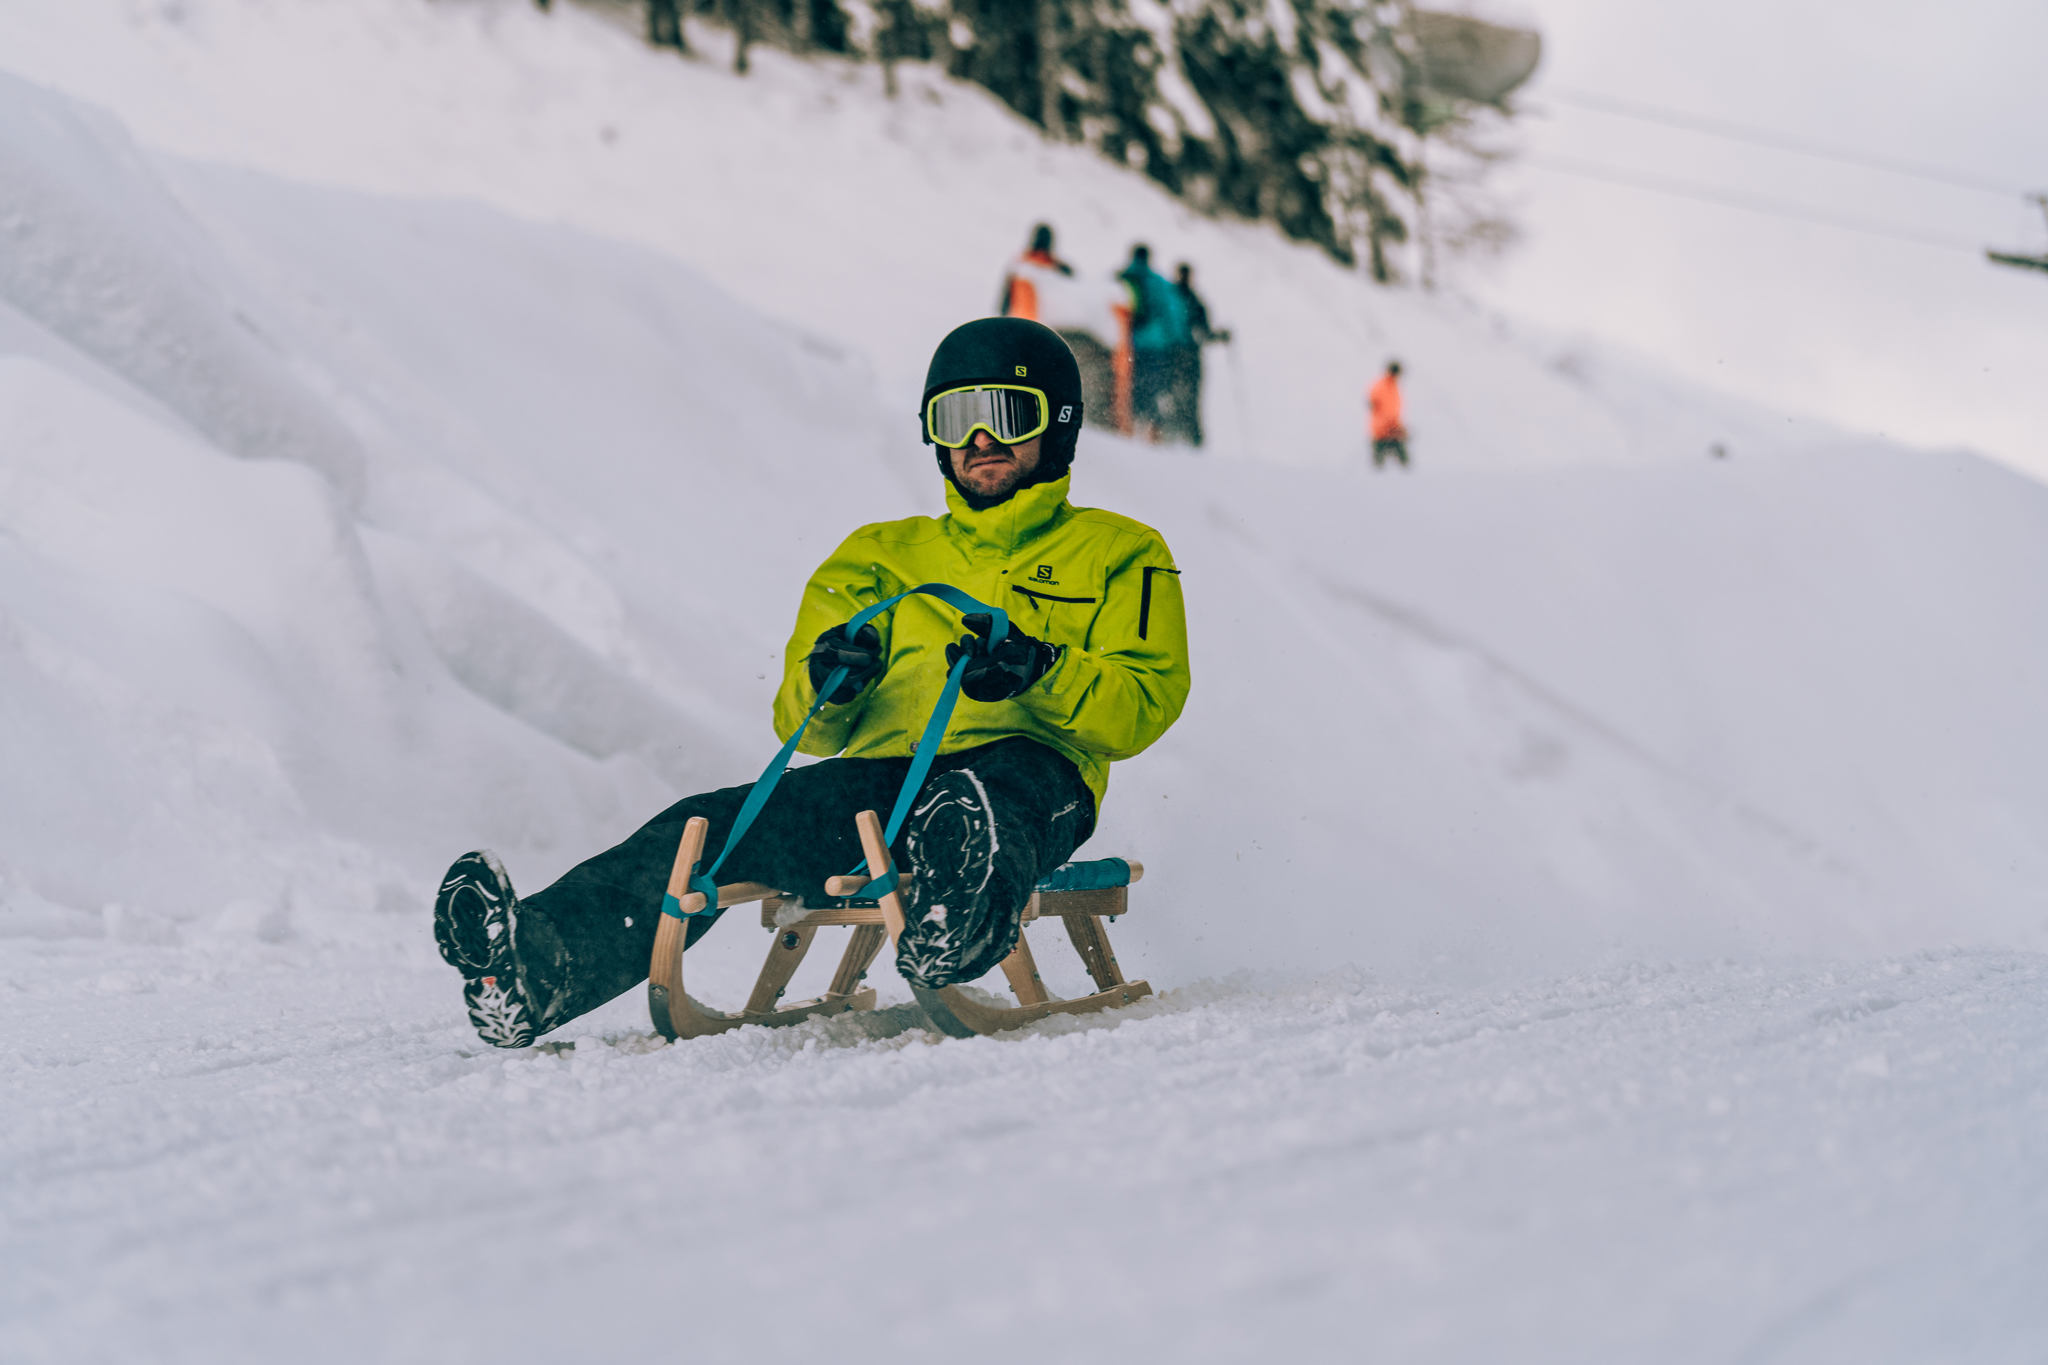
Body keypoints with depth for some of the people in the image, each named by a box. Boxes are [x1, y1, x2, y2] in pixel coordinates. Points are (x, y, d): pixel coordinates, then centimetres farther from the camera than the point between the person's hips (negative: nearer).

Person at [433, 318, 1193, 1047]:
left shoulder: (1117, 556, 20)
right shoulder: (885, 558, 30)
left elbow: (1145, 704, 4)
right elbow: (803, 724, 22)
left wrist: (1041, 674, -17)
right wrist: (827, 682, -4)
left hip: (1028, 771, -3)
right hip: (881, 776, 3)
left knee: (972, 807, -42)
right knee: (711, 829, -25)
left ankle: (954, 939, -76)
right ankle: (532, 974, -46)